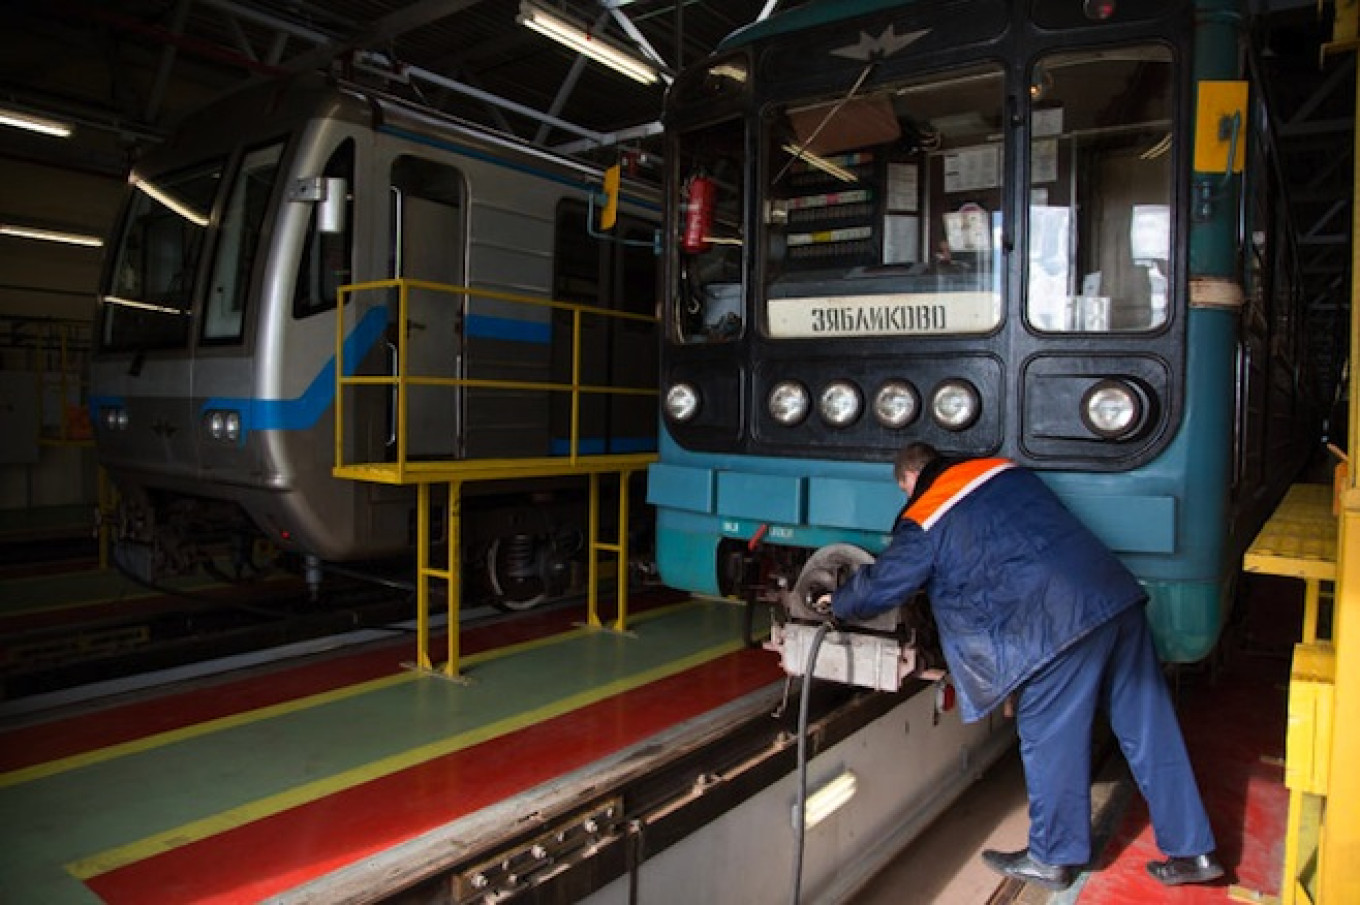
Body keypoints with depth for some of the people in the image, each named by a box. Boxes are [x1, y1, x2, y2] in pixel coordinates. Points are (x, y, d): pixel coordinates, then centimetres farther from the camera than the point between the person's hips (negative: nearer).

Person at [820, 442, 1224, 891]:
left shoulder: (924, 522, 0)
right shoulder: (1001, 467, 19)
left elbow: (880, 586, 7)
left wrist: (837, 602, 29)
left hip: (1057, 623, -7)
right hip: (1118, 594, 8)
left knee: (1048, 739, 10)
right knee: (1151, 730, 16)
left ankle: (1052, 858, 27)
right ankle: (1193, 851, 28)